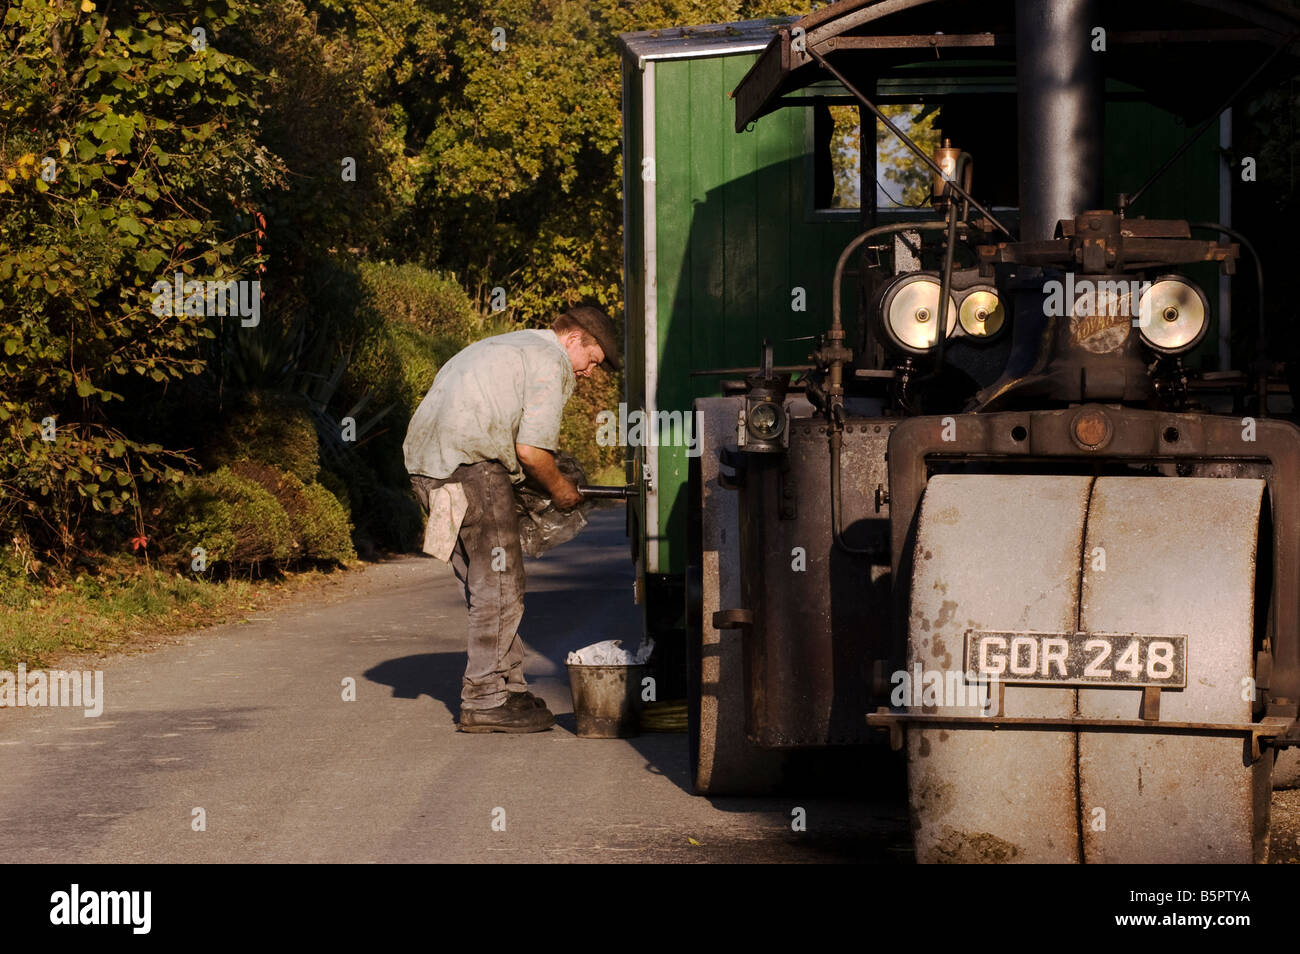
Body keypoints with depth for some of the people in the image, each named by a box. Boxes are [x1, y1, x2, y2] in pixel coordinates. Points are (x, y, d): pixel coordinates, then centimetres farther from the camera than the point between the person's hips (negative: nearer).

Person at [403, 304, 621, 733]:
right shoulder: (551, 362, -1)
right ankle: (486, 699, -2)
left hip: (425, 462, 10)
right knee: (499, 586, -3)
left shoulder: (502, 345, 28)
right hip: (472, 465, -10)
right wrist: (559, 488, 8)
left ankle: (507, 687, 18)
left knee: (487, 585, 14)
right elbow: (530, 449, -9)